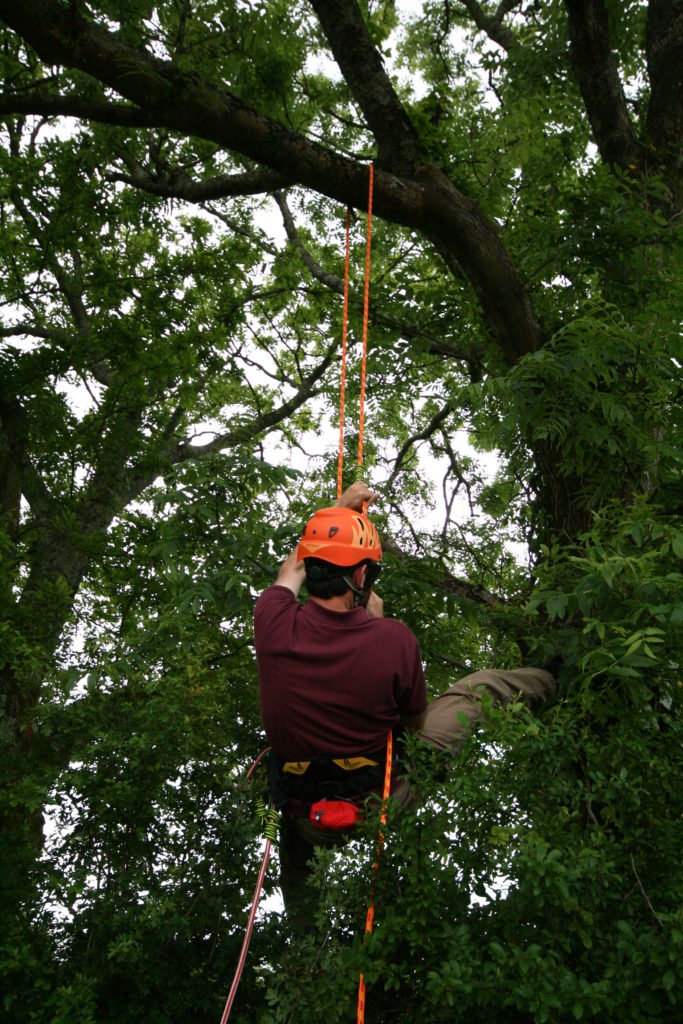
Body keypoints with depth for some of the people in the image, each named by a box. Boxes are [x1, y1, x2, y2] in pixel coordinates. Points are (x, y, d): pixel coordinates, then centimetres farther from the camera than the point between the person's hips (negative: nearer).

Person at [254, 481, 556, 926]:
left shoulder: (273, 622, -19)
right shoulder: (394, 637, -23)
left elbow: (293, 567, 7)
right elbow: (416, 722, -2)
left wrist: (339, 510, 20)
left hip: (310, 820, 1)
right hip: (387, 802, -1)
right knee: (483, 685, 15)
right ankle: (550, 686, 45)